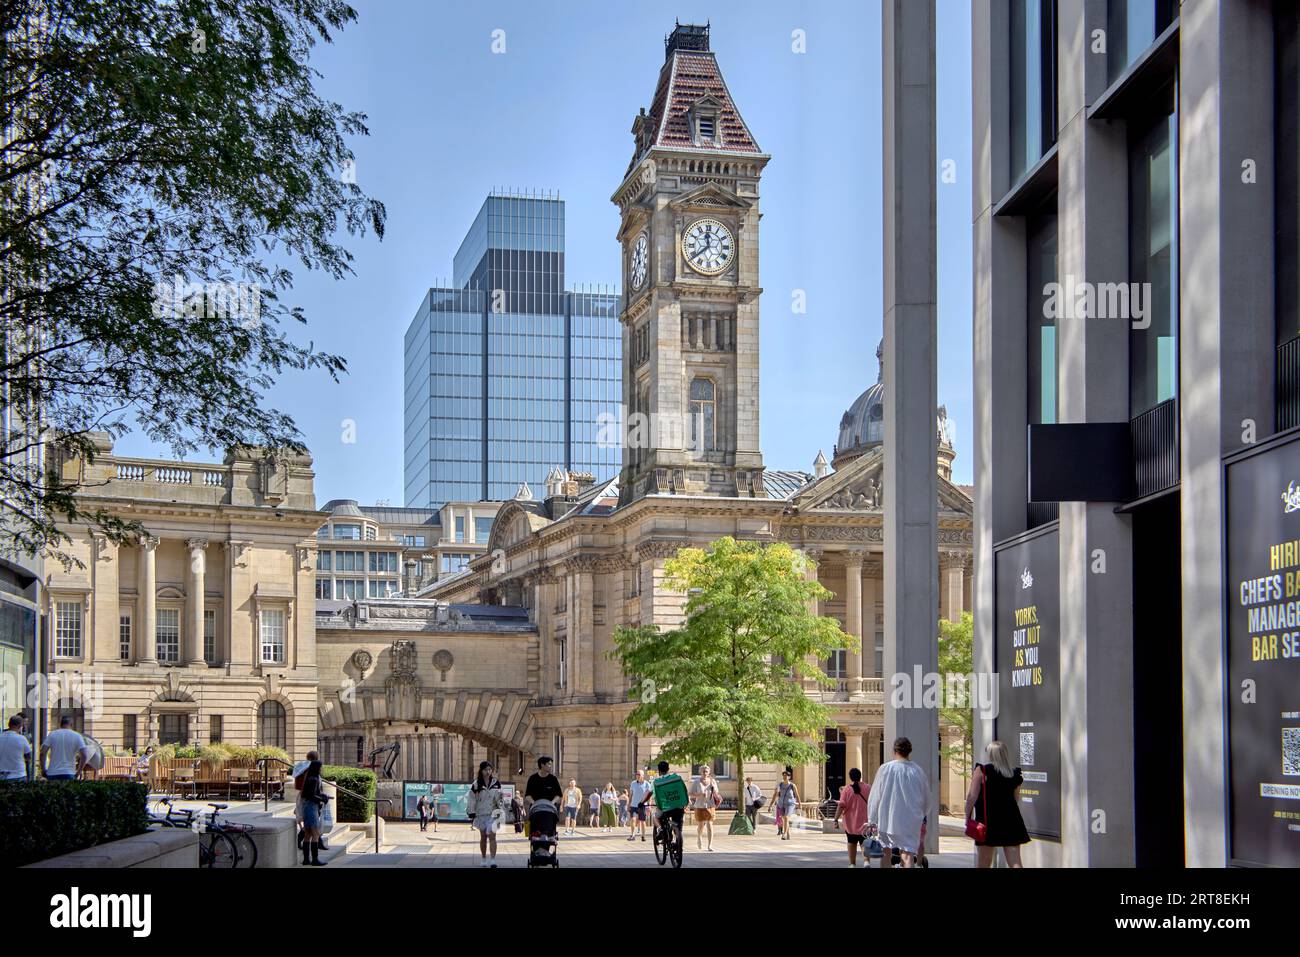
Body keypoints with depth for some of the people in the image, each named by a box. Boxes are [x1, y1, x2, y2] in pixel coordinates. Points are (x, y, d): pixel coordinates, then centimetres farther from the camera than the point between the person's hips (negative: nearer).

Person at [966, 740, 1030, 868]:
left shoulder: (982, 771, -7)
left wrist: (968, 818, -4)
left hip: (988, 820, -3)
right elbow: (1016, 800, 13)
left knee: (983, 863, 8)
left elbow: (972, 797, -11)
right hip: (1011, 820, 3)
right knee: (1015, 862, 1)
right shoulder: (1015, 774, 5)